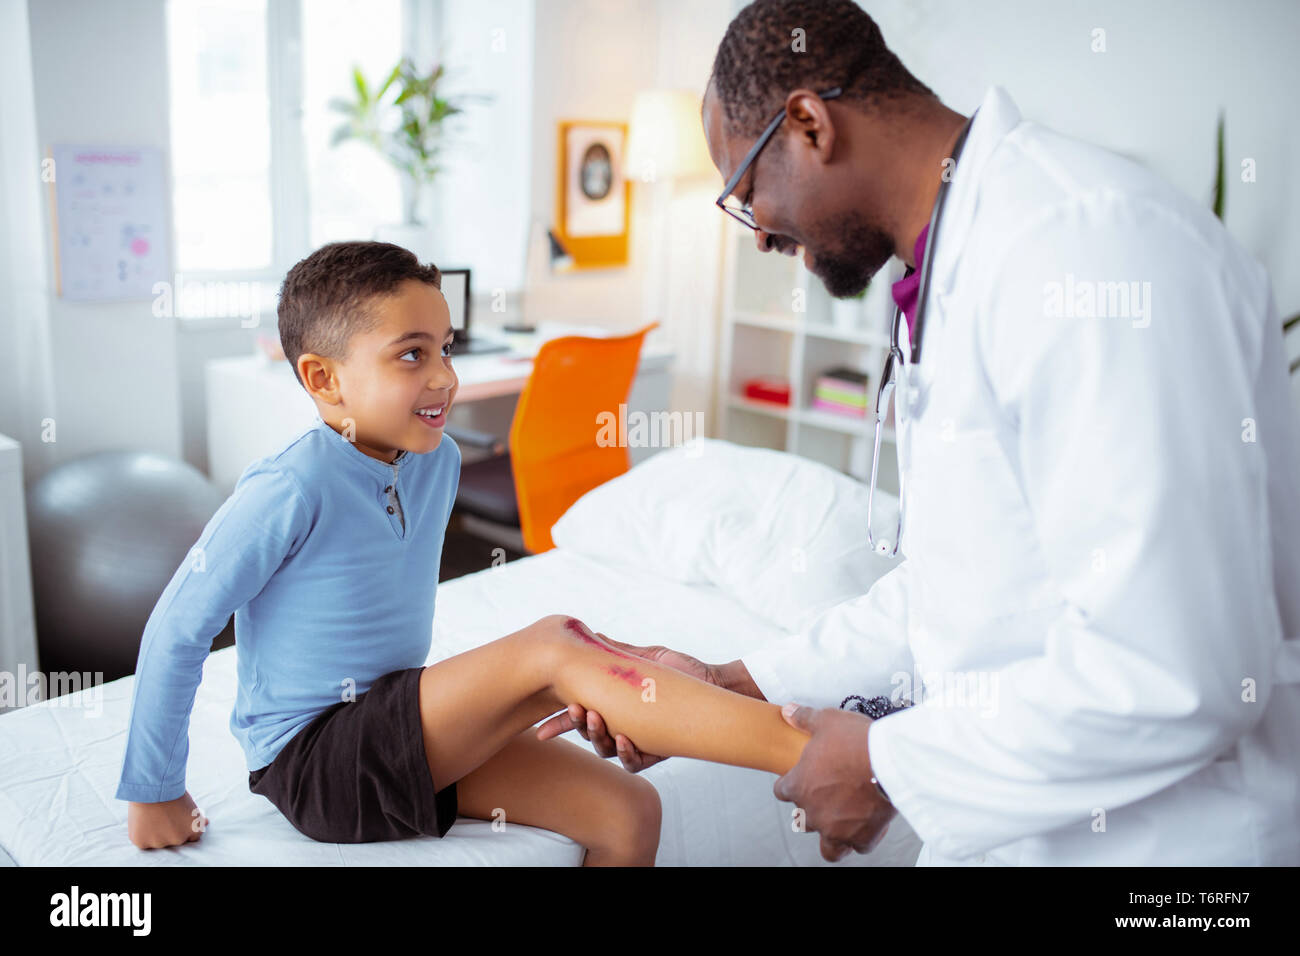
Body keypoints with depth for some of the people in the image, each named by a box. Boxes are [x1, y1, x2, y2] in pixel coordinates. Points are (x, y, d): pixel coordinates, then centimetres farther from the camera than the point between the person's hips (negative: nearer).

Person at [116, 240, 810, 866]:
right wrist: (153, 795, -6)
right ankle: (802, 747, -25)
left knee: (628, 813, -8)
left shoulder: (436, 462, 1)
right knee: (554, 647, -25)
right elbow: (176, 632, -14)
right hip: (309, 760, -7)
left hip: (399, 729, 7)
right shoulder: (292, 490, -21)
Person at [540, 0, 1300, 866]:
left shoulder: (1087, 239, -23)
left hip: (1161, 832, -8)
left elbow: (1171, 676, -29)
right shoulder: (968, 261, 8)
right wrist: (733, 689, 7)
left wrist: (889, 766, -16)